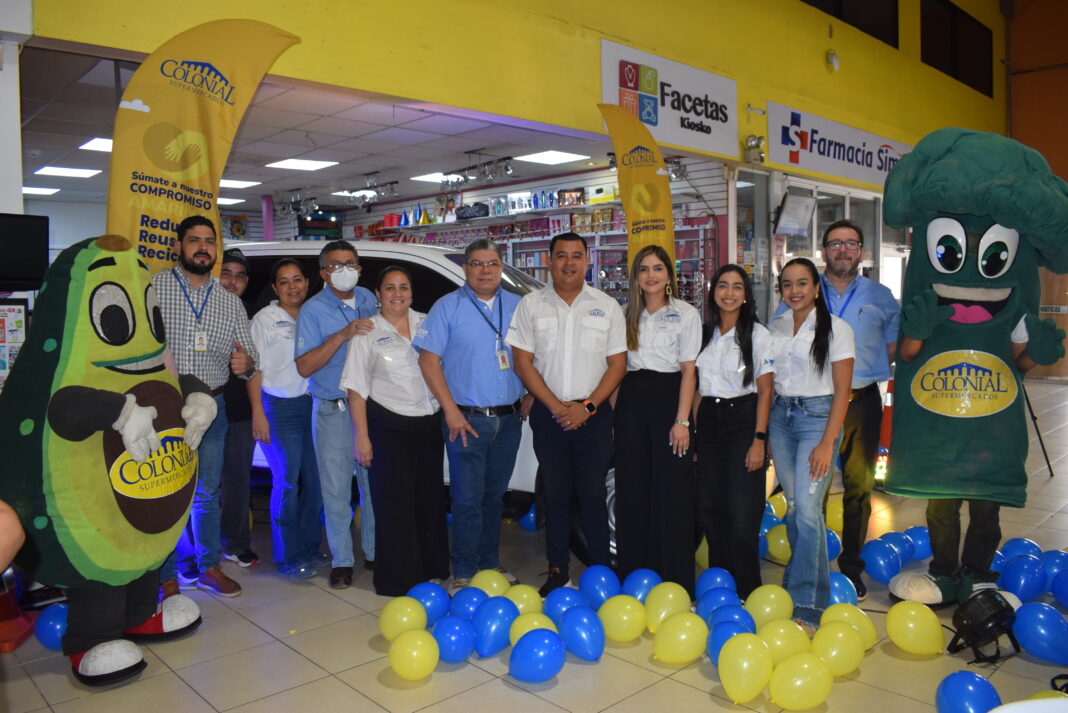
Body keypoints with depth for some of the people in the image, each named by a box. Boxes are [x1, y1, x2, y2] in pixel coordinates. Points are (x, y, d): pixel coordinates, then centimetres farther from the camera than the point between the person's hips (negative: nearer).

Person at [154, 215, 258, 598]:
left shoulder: (231, 301, 9)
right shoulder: (152, 288, -2)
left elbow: (250, 359, 10)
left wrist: (245, 363, -14)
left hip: (211, 407, 3)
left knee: (208, 493, 13)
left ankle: (209, 567, 26)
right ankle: (166, 578, 18)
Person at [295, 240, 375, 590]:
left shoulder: (369, 300, 8)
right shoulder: (313, 310, -5)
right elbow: (304, 367, -14)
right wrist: (342, 335, -22)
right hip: (333, 413, -3)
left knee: (374, 484, 9)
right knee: (337, 489, 4)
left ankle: (374, 551, 24)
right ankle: (342, 561, 16)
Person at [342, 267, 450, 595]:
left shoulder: (427, 324, 8)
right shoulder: (368, 332, -1)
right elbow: (357, 388, -3)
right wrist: (362, 436, -9)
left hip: (430, 423, 4)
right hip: (389, 428, -3)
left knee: (431, 498, 10)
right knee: (395, 502, 0)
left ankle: (432, 571, 25)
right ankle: (399, 581, 12)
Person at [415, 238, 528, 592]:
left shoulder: (517, 306, 10)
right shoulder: (448, 307, -2)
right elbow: (428, 359, -6)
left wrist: (530, 396, 6)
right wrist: (451, 410, -12)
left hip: (508, 418, 4)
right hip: (467, 419, -4)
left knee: (494, 496, 14)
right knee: (468, 499, -2)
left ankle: (490, 564, 26)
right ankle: (465, 572, 9)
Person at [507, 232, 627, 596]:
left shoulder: (607, 306, 5)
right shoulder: (531, 305, 4)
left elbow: (617, 363, 3)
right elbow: (523, 362, 1)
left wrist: (587, 406, -8)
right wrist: (555, 406, -8)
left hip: (593, 413, 0)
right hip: (549, 413, 1)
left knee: (593, 494, 1)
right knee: (556, 495, 7)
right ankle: (557, 570, 17)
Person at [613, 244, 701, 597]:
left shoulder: (686, 314, 1)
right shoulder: (627, 314, 11)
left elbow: (689, 371, -3)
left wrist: (682, 421, -11)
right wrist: (613, 410, 2)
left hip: (668, 397, -3)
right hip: (632, 399, 4)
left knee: (673, 491, -3)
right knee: (633, 488, 6)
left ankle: (675, 579, 7)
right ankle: (635, 574, 16)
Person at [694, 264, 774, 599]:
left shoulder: (758, 334, -3)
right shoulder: (705, 333, 9)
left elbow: (765, 390, -6)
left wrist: (759, 439, -12)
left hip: (742, 420, -4)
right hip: (708, 421, 5)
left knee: (742, 512, -4)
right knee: (708, 507, 7)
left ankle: (746, 590, 12)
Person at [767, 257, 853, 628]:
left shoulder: (835, 328, -4)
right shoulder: (775, 328, 10)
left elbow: (842, 390, -6)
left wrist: (827, 442, -13)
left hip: (817, 416, -5)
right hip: (780, 416, 5)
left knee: (807, 509, -12)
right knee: (794, 507, 8)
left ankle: (806, 606, -5)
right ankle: (806, 581, 23)